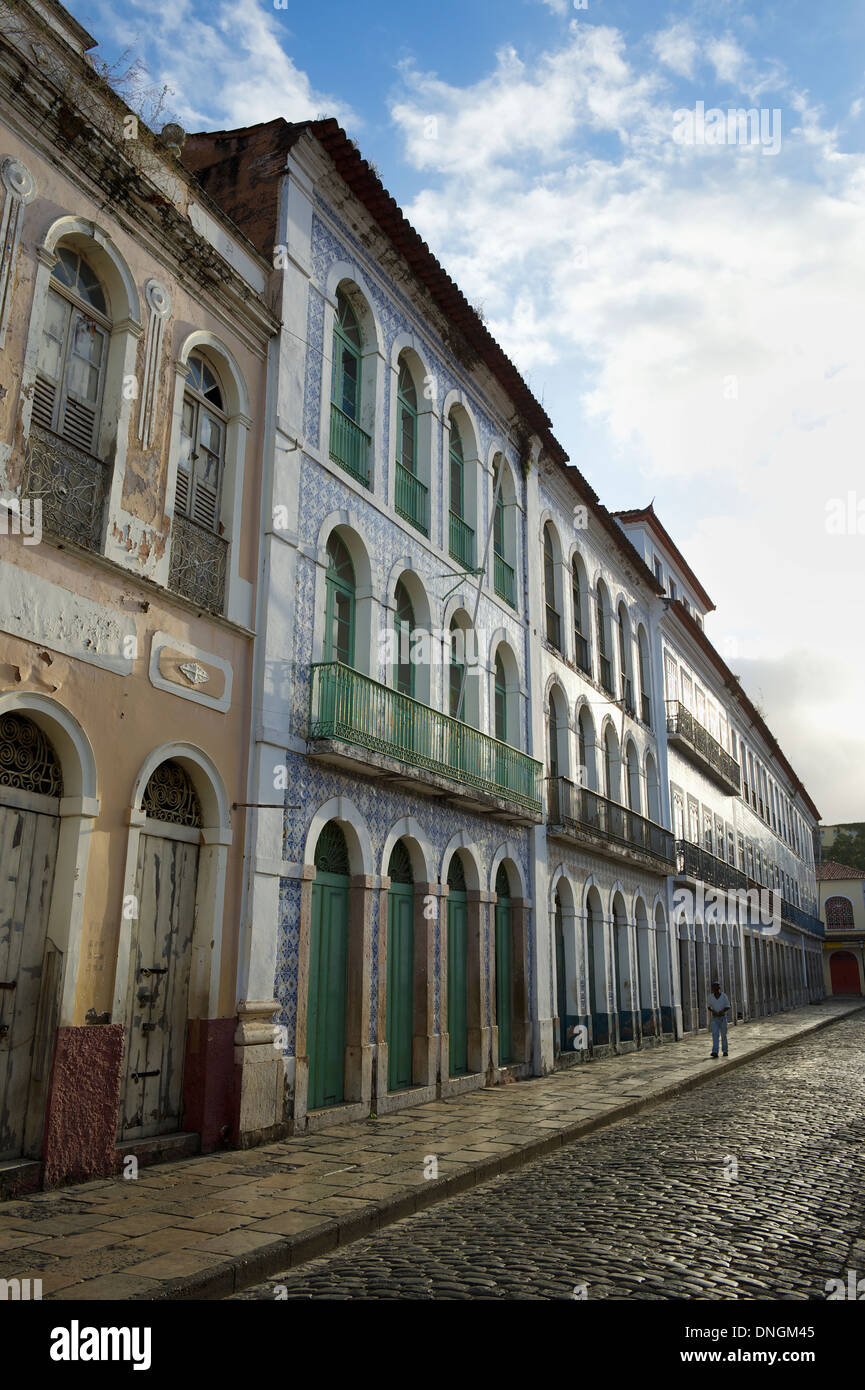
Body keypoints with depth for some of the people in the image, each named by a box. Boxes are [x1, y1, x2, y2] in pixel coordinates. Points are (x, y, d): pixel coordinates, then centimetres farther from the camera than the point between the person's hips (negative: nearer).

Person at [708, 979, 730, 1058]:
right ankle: (715, 1052, -19)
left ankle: (725, 1051, 21)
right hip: (714, 1018, 1)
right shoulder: (711, 996, 0)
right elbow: (709, 1007, 6)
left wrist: (723, 1011, -22)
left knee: (723, 1035, 5)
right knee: (715, 1034, -11)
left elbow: (728, 1007, -2)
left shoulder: (724, 996, -6)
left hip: (723, 1018, -1)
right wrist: (712, 1011, -16)